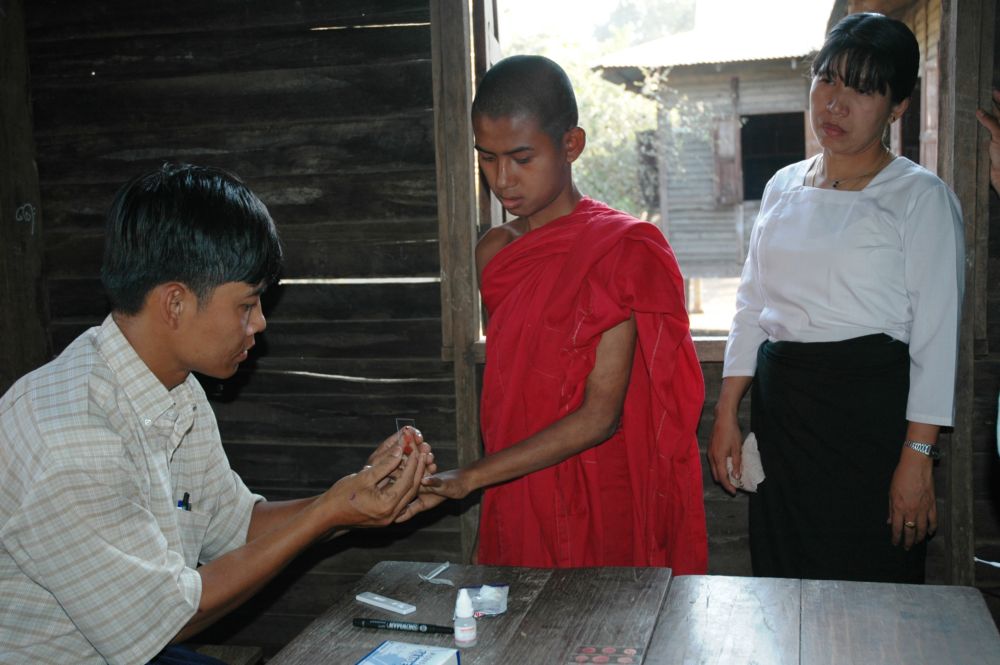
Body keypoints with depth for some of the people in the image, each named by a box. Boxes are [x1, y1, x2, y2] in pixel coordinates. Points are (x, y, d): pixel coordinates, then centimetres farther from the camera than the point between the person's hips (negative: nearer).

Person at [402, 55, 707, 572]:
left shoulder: (622, 250, -12)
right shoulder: (493, 253, 6)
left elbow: (600, 416, -17)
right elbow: (502, 401, 11)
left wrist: (467, 479, -21)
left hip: (605, 515, -4)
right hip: (515, 505, 5)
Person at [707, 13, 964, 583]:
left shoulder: (921, 198, -4)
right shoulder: (783, 188, 11)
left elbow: (936, 337, -9)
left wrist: (917, 456, -15)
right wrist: (727, 414, 8)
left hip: (873, 408, -5)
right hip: (780, 407, 5)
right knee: (781, 582, 11)